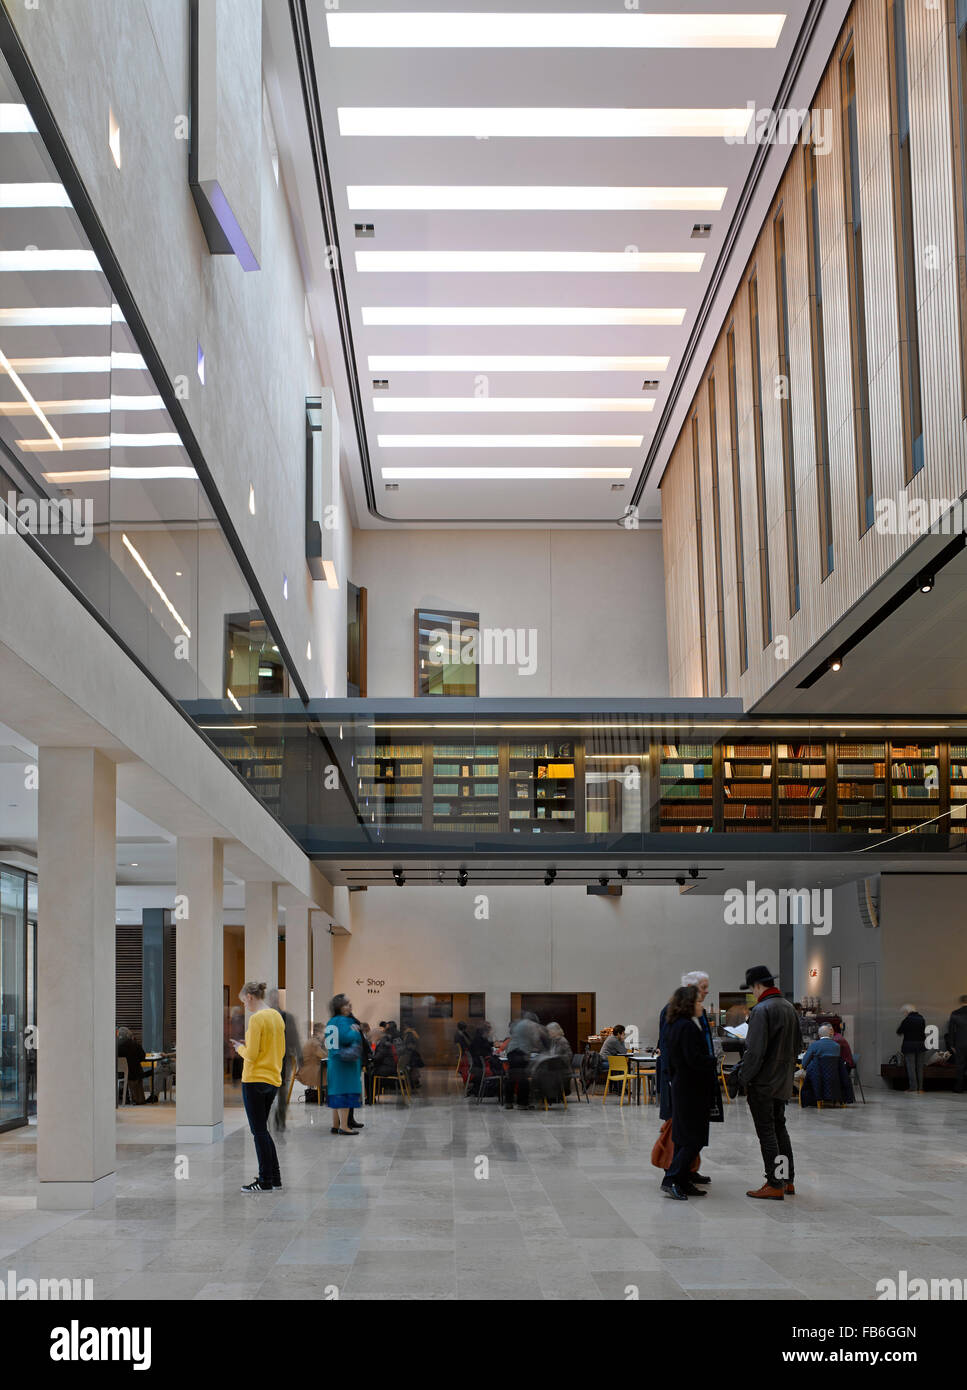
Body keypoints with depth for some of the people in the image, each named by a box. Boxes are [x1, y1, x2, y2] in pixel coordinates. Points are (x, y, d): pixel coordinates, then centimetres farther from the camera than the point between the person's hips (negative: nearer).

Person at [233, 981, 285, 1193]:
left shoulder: (256, 1018, -16)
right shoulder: (277, 1016, 10)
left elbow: (251, 1055, -19)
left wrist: (240, 1048, 1)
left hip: (255, 1080, -9)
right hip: (274, 1080, 9)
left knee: (259, 1131, -1)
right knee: (262, 1129, 17)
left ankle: (266, 1181, 3)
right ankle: (274, 1179, 18)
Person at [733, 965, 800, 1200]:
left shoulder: (762, 1010, -18)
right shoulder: (789, 1008, 10)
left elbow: (755, 1051, -22)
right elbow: (796, 1044, 17)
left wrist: (743, 1078, -12)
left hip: (762, 1083, -9)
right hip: (783, 1082, 9)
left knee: (767, 1132, -2)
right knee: (779, 1127, 18)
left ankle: (775, 1184, 0)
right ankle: (788, 1180, 22)